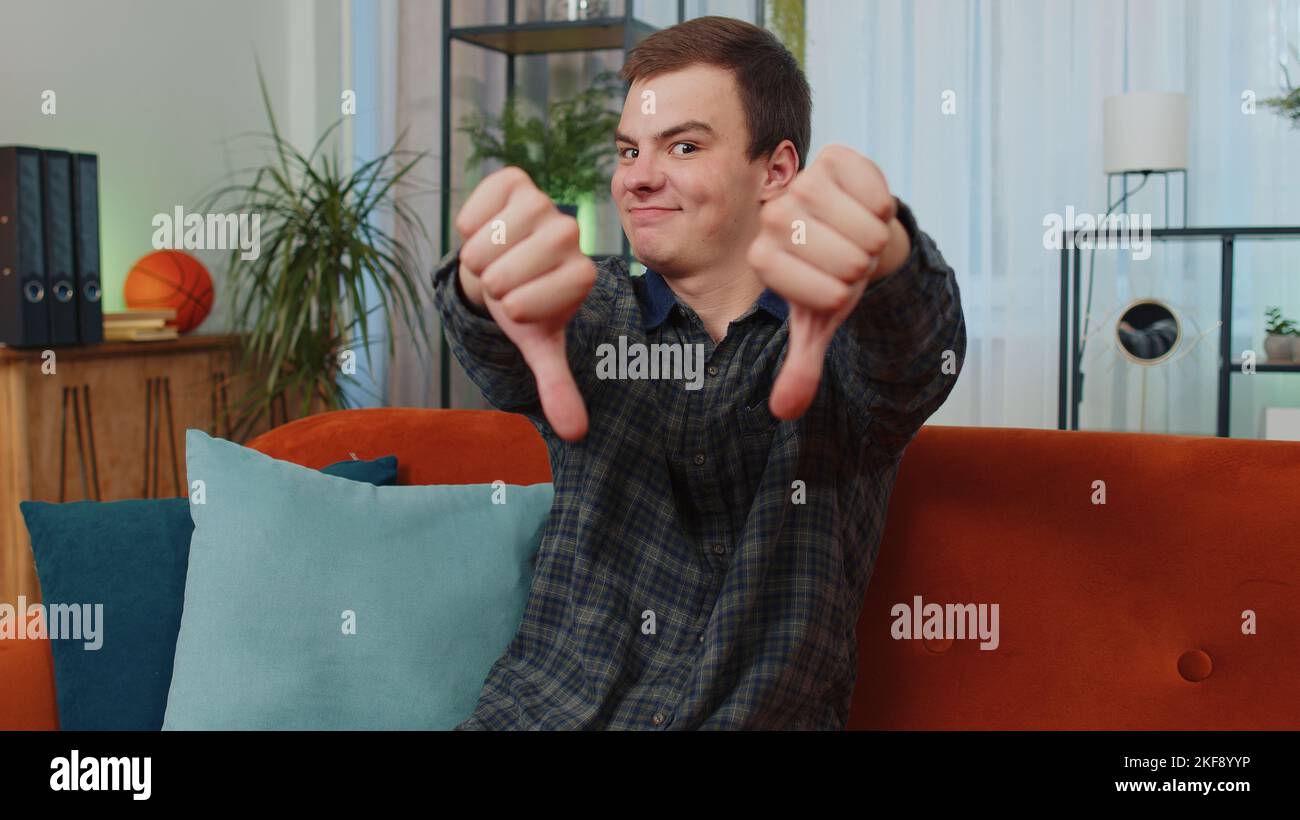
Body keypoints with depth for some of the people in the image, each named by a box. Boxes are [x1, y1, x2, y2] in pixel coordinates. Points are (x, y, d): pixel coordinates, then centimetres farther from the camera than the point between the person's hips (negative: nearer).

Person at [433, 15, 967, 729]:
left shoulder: (843, 334, 3)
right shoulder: (593, 310, 8)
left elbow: (912, 368, -18)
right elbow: (499, 356, -12)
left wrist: (883, 257, -40)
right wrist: (495, 293, -35)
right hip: (548, 704, 2)